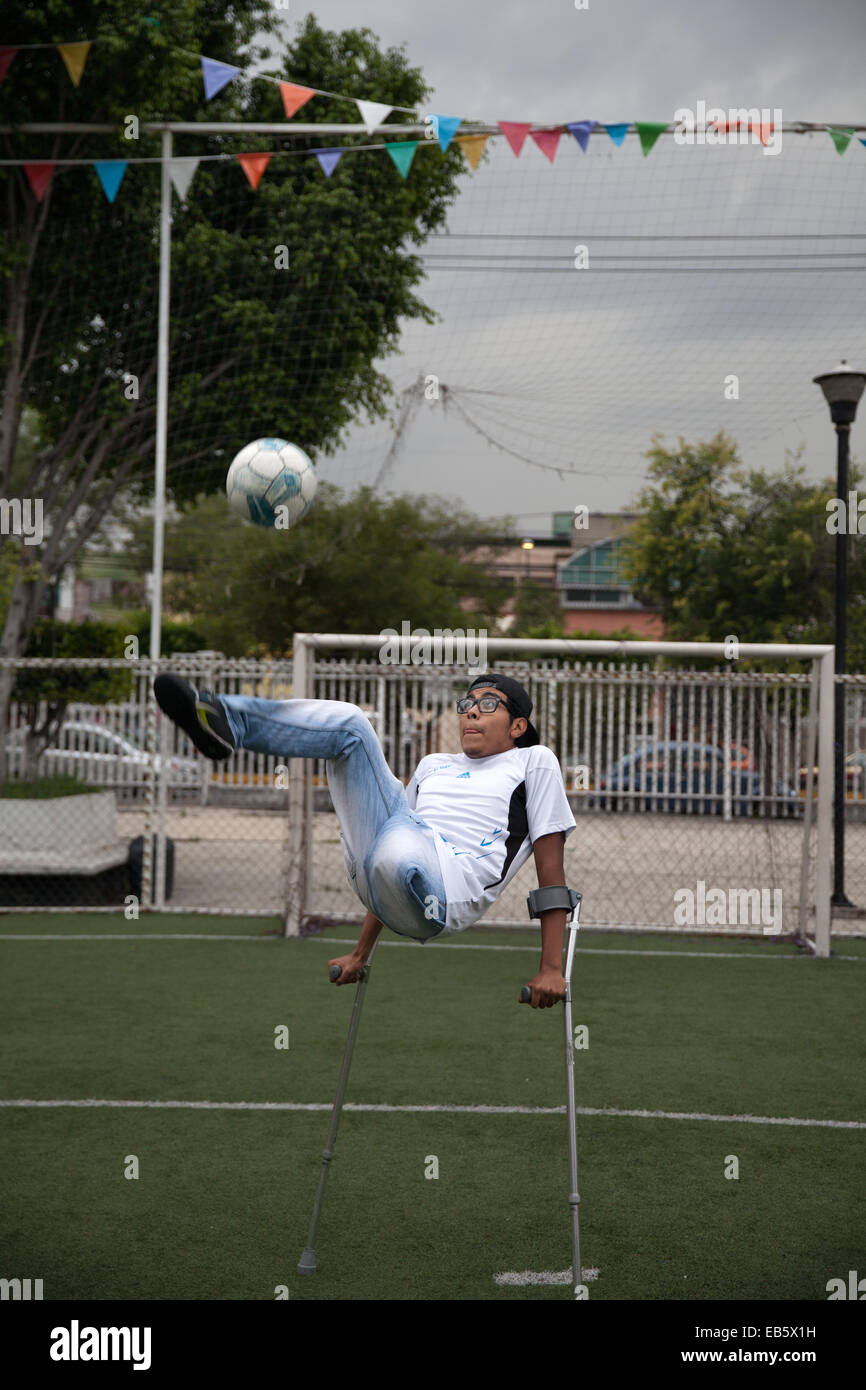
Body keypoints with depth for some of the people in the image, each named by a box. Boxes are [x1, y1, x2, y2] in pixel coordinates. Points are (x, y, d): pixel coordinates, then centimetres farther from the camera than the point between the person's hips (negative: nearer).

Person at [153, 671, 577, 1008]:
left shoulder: (534, 762, 18)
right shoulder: (433, 764, 36)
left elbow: (550, 868, 10)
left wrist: (551, 968, 0)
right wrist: (360, 953, 30)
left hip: (449, 886, -6)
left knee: (396, 857, -46)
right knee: (347, 721, -5)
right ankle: (221, 721, -22)